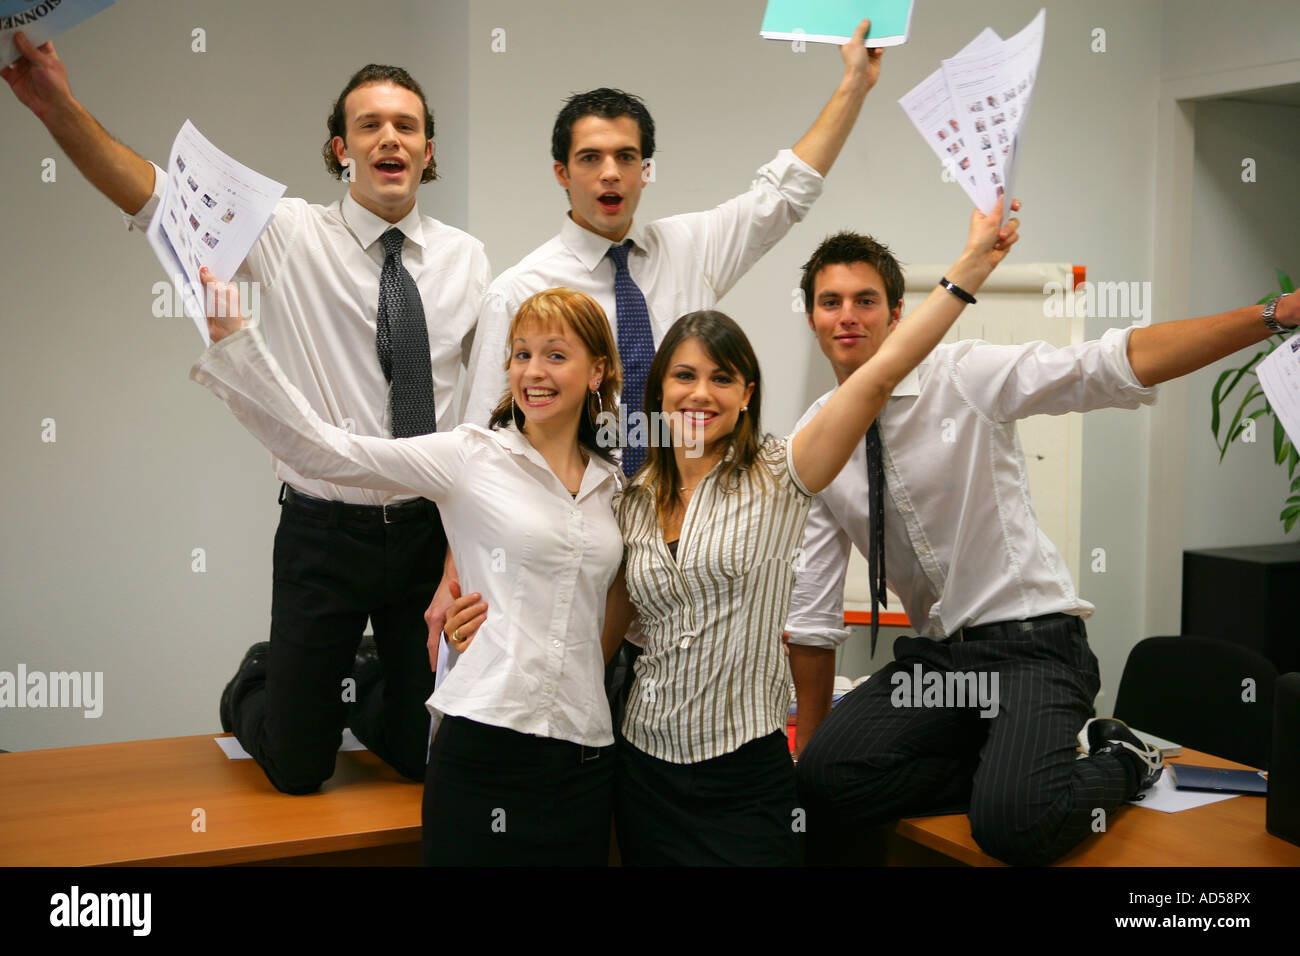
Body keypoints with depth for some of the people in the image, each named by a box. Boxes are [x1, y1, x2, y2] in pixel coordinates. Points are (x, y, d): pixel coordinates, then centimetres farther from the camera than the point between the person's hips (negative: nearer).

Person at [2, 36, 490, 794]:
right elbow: (157, 198, -16)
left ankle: (360, 683, 46)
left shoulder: (465, 258, 2)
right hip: (325, 531, -2)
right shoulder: (292, 237, -6)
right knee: (296, 769, 8)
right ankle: (260, 684, 41)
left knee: (425, 754, 15)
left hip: (429, 533, 3)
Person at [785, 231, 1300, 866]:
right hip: (935, 657, 5)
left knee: (1012, 820, -29)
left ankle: (1115, 764, 5)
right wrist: (808, 745, 6)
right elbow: (811, 612, 6)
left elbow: (1117, 365, -19)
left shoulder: (966, 374, -8)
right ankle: (1013, 764, -2)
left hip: (1032, 645, -4)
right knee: (825, 775, -22)